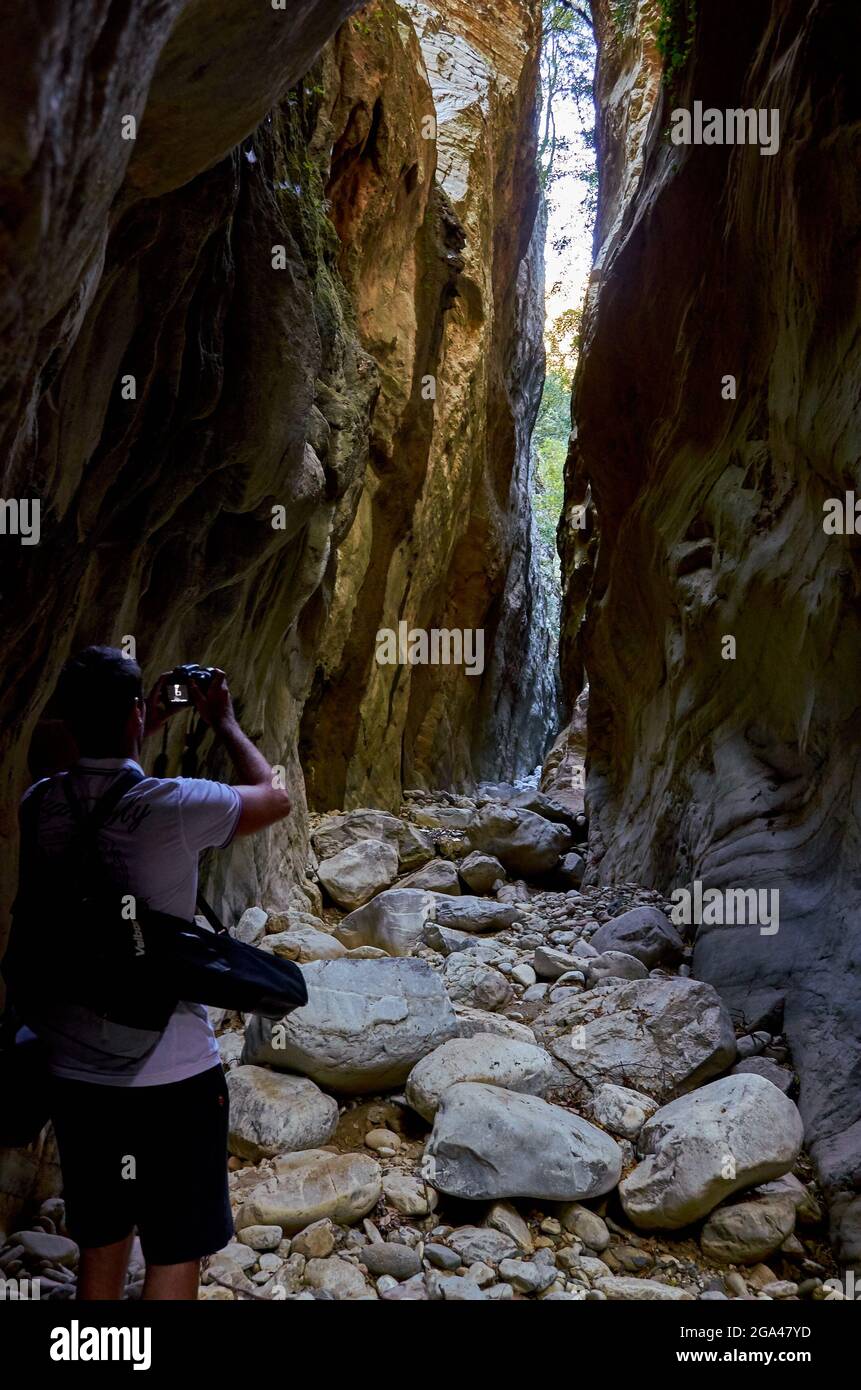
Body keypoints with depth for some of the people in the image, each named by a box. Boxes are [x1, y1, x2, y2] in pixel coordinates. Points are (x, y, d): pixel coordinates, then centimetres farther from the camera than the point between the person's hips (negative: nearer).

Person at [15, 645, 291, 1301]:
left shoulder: (41, 804, -4)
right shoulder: (175, 806, -19)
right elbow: (276, 796, 1)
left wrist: (144, 735, 23)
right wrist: (224, 722, 12)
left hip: (74, 1072, 5)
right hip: (171, 1077, -5)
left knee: (101, 1246, 21)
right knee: (176, 1254, 10)